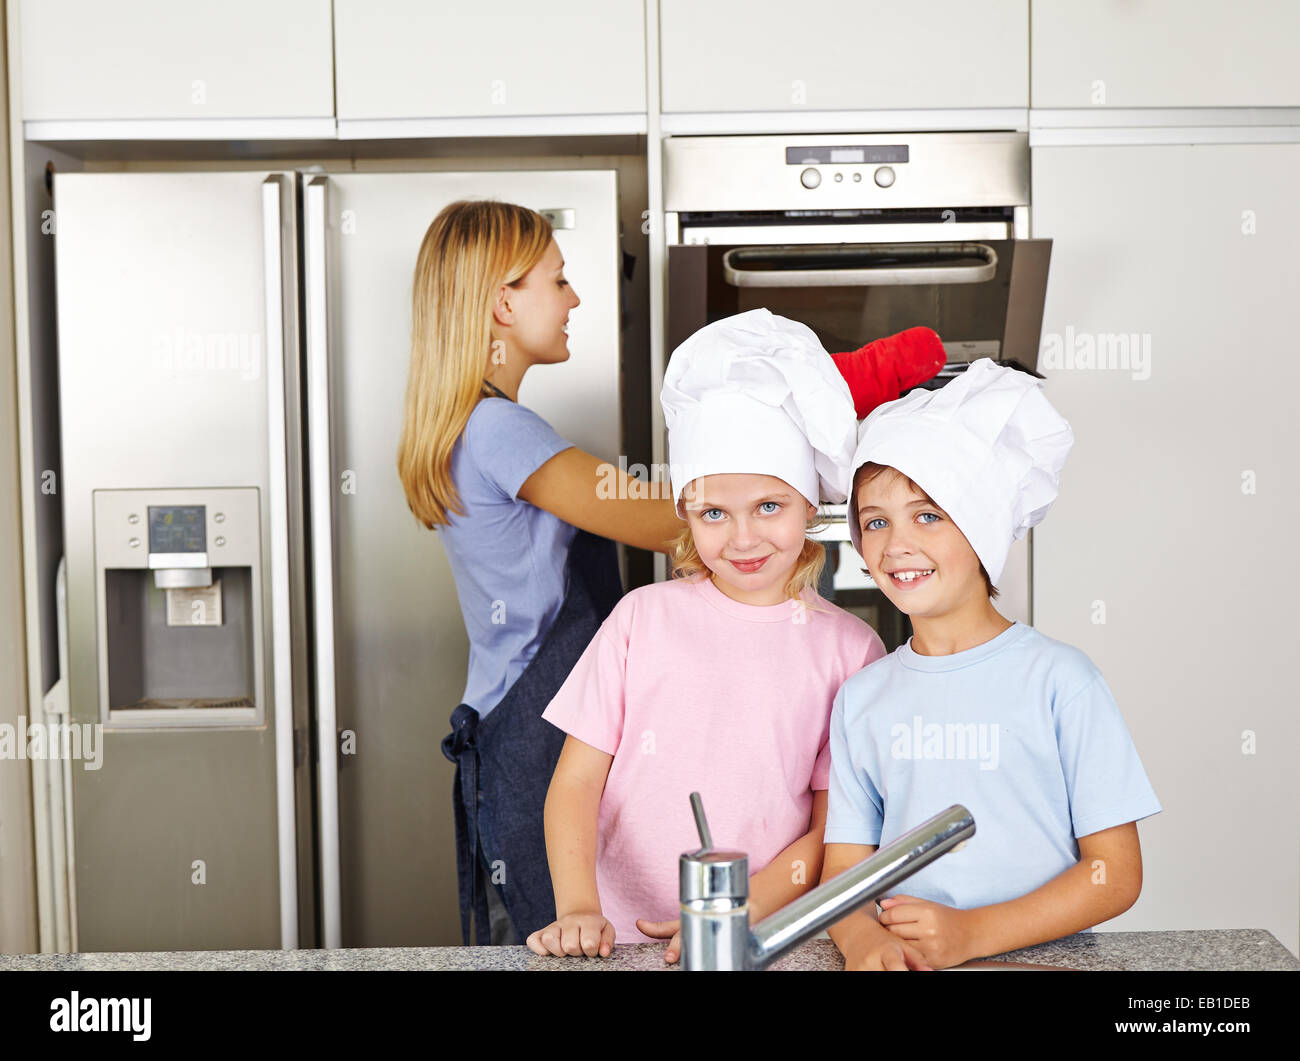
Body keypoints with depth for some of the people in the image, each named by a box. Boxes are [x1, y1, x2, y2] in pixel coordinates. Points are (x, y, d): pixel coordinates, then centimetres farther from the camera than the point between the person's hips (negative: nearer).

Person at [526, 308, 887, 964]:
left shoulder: (848, 648, 3)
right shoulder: (645, 616, 5)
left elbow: (833, 827, 2)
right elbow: (575, 784, 3)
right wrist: (579, 909, -12)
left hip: (763, 944, 0)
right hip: (621, 939, 1)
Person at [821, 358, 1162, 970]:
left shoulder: (1058, 679, -2)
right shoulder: (861, 697, 8)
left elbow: (1115, 873, -3)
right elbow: (844, 865, 6)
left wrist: (971, 933, -13)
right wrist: (863, 937, -15)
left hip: (1042, 960, -2)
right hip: (900, 962, 2)